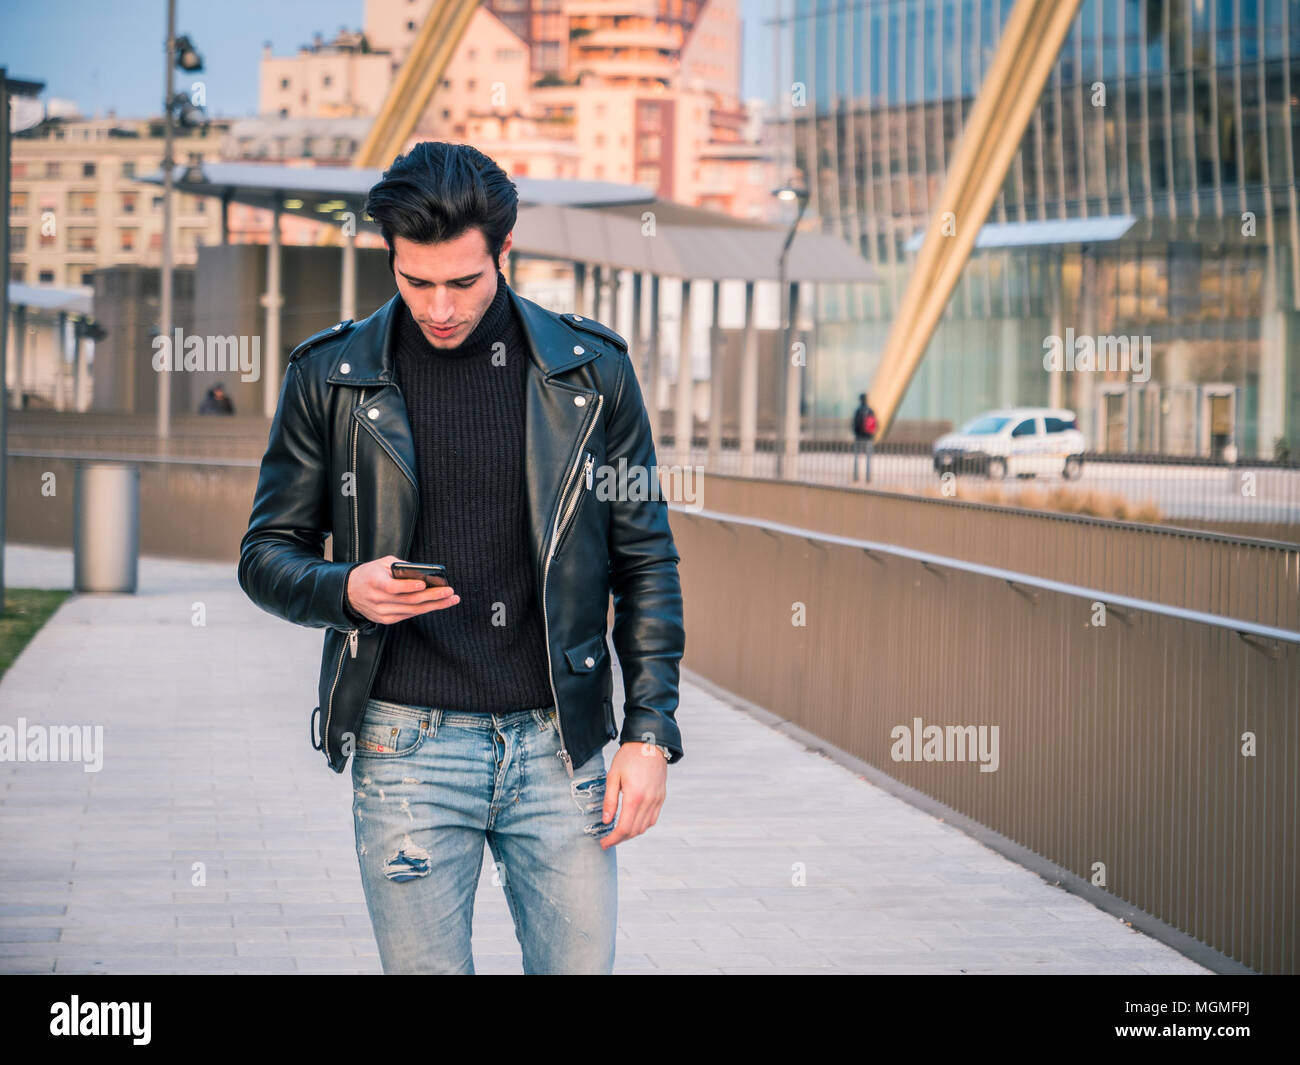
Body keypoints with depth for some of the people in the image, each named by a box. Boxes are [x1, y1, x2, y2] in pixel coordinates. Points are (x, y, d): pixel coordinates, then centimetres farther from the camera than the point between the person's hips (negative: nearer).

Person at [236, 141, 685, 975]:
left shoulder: (590, 371, 3)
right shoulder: (331, 377, 2)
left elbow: (646, 560, 7)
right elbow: (267, 554, 7)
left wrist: (651, 730, 1)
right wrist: (346, 591, -15)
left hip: (558, 742, 1)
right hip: (407, 745, 0)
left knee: (581, 964, 4)